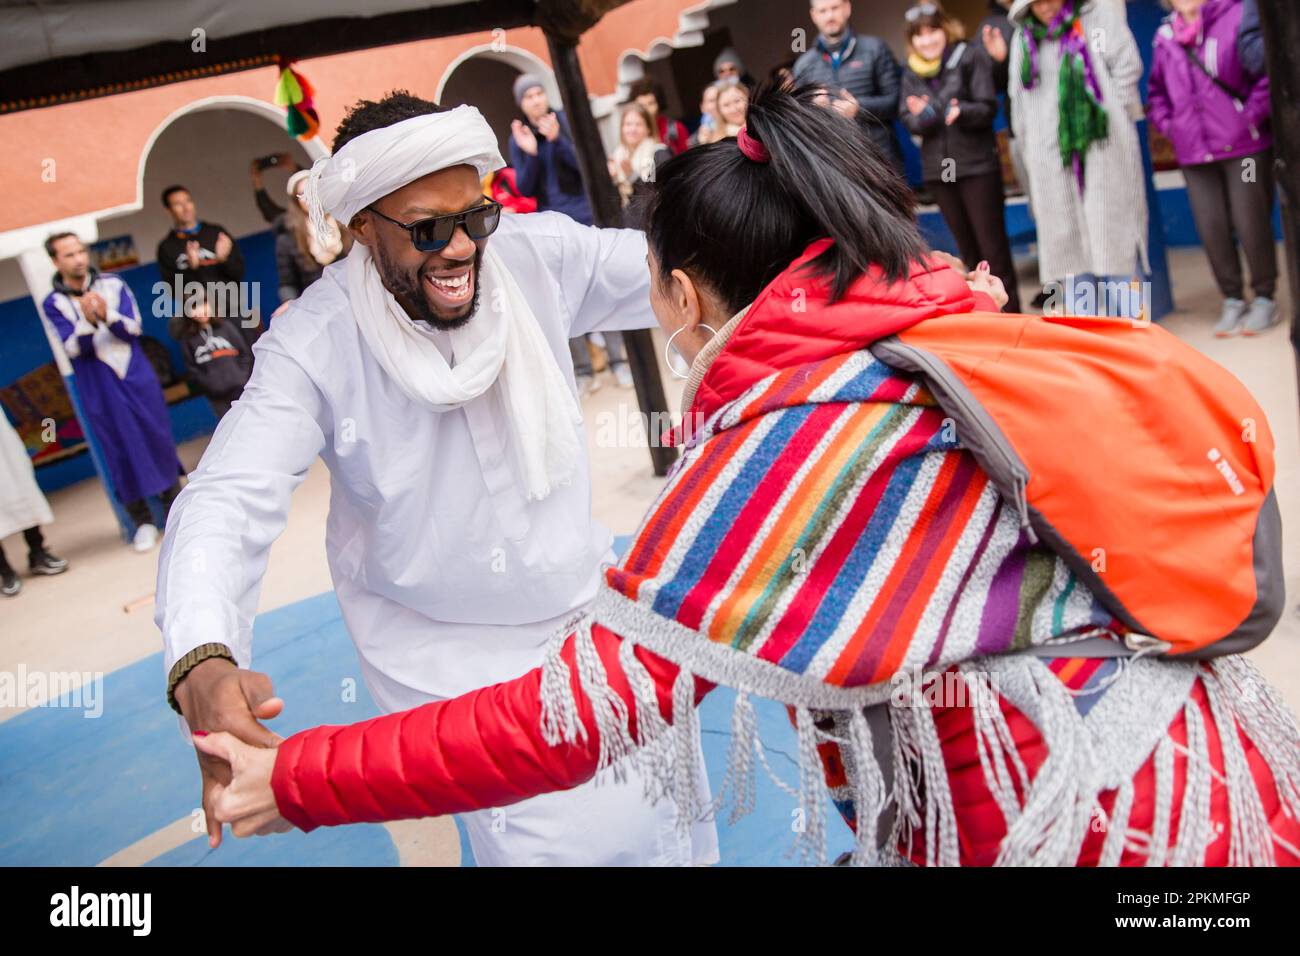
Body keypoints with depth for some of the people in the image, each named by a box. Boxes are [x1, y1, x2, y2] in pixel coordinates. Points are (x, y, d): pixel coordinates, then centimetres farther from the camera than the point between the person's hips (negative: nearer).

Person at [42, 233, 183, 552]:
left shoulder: (113, 285, 1)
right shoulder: (53, 304, -3)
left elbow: (134, 328, -7)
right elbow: (72, 348, -12)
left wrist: (108, 315, -27)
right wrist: (88, 321, -30)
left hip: (137, 378, 1)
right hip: (99, 391, -1)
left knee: (158, 440, 4)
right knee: (121, 452, 1)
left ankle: (175, 508, 18)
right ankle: (142, 521, 12)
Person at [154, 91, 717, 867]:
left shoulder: (539, 255, -13)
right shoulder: (316, 346, -21)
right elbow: (231, 502, -29)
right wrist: (204, 662, -46)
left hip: (582, 596, 4)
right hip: (444, 654, -3)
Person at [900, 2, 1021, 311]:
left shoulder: (970, 56, -3)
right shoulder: (911, 71, 9)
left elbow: (988, 107, -9)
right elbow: (908, 120, 4)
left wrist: (961, 112, -29)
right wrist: (920, 116, -18)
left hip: (977, 164, -4)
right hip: (937, 168, 4)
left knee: (992, 244, -4)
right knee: (967, 247, 12)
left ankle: (1008, 308, 3)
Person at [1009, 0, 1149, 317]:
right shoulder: (1023, 39, 15)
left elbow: (1127, 66, 1)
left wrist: (1111, 115, -6)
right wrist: (1030, 150, 10)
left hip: (1104, 146, -3)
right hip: (1051, 156, 4)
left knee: (1112, 231, -5)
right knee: (1066, 238, 3)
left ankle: (1132, 321, 0)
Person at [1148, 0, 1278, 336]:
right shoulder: (1165, 36, 8)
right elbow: (1156, 90, 21)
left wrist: (1250, 117, -11)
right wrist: (1169, 125, 7)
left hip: (1244, 147, -4)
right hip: (1194, 154, 4)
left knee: (1251, 224, 1)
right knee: (1212, 229, 3)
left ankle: (1265, 298, 16)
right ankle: (1232, 299, 17)